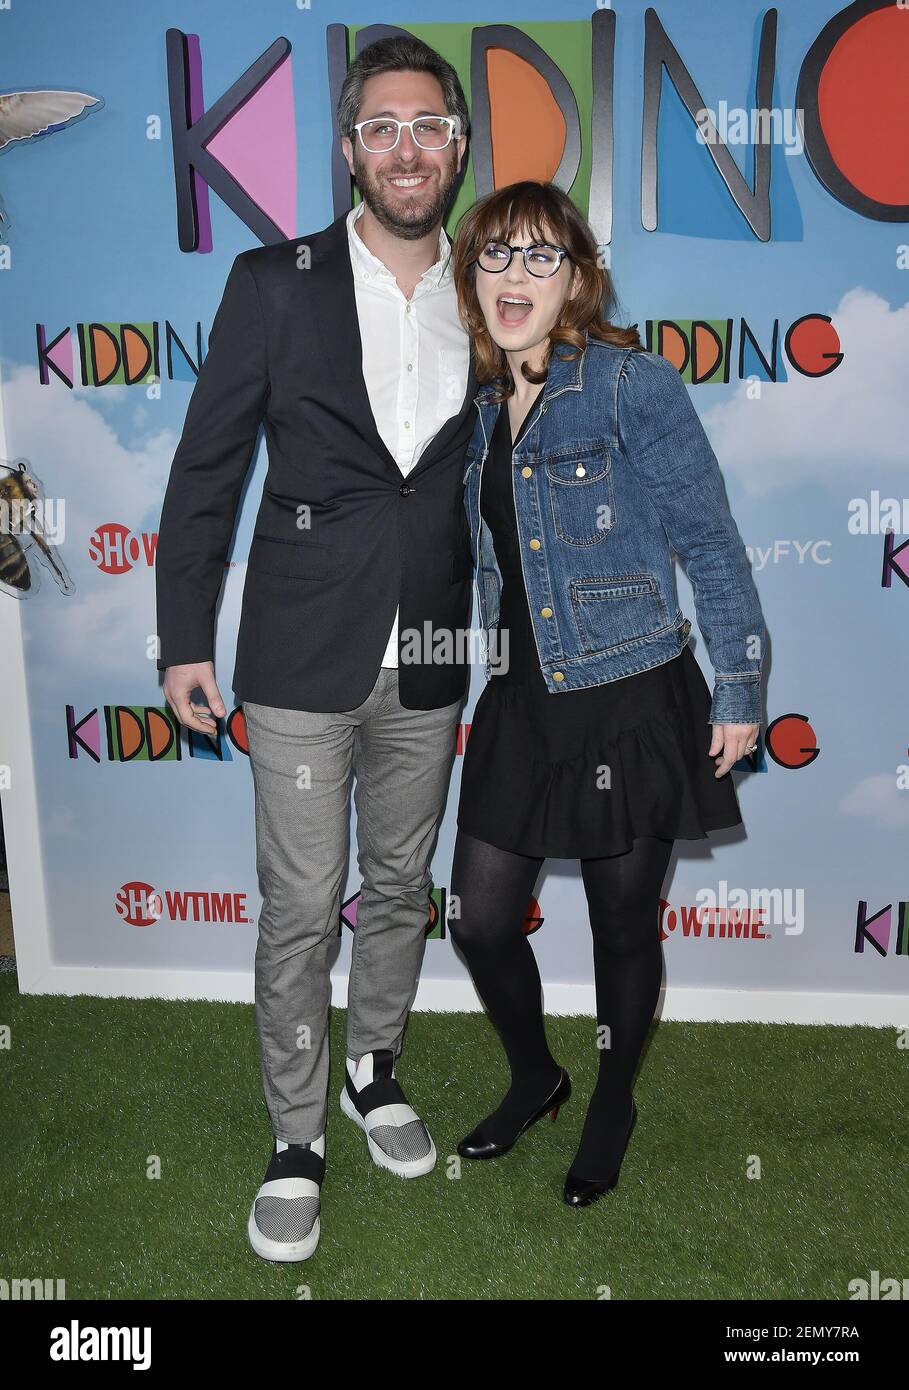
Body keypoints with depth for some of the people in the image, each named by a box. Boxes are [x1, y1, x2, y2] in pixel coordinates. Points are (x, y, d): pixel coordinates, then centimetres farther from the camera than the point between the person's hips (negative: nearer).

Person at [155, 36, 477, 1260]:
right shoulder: (275, 285, -3)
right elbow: (207, 468, -1)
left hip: (430, 665, 3)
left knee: (401, 888, 16)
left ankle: (373, 1068, 40)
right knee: (301, 910, 3)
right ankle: (296, 1139, 23)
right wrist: (185, 636, -3)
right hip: (303, 658, -3)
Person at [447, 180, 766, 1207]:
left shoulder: (634, 385, -12)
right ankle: (534, 1077, 39)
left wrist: (737, 693, -8)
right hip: (521, 706, 6)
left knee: (623, 926, 12)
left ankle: (612, 1108, 38)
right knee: (479, 920, 10)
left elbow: (710, 545, -10)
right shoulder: (478, 405, 7)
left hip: (632, 706, -5)